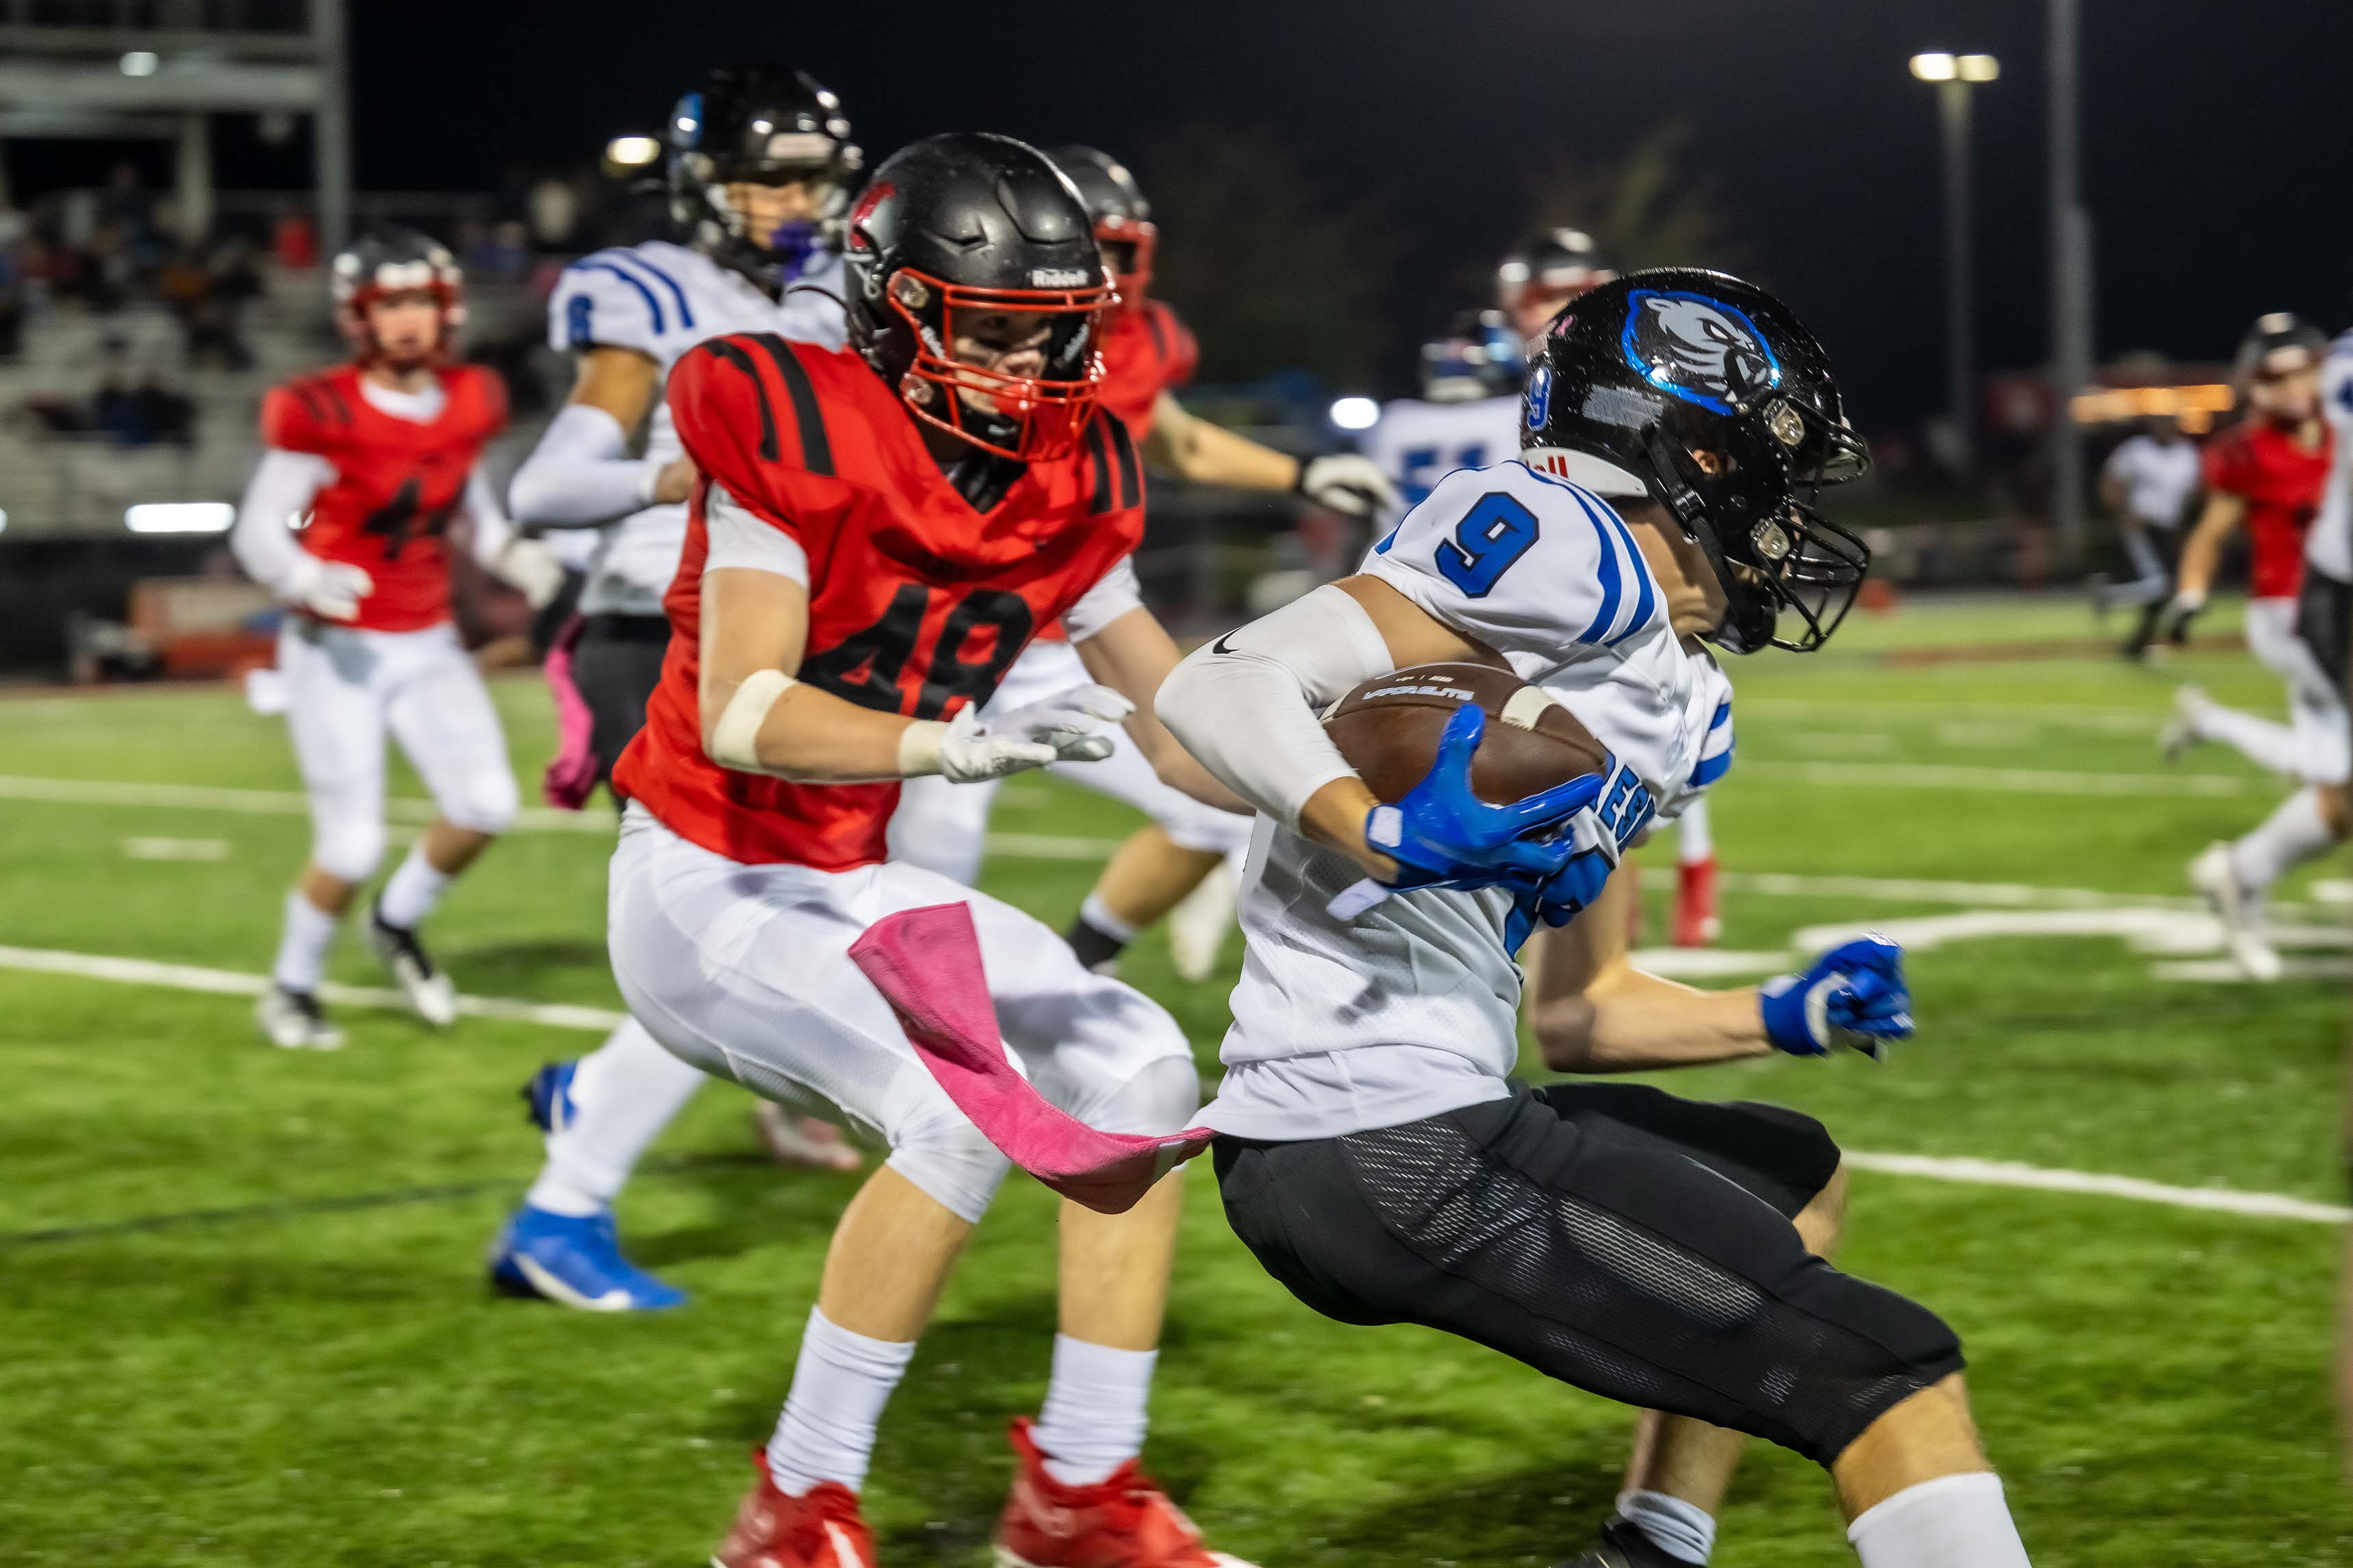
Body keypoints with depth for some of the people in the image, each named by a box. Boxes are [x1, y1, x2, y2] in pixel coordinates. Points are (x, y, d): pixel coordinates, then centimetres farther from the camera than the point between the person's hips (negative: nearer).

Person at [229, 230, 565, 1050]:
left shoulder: (467, 404, 2)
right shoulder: (324, 416, -15)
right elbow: (257, 529, -12)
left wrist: (518, 558, -1)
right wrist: (305, 581, -32)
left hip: (428, 644, 5)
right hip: (337, 649, -5)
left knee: (486, 804, -11)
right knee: (351, 847, -8)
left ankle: (398, 922, 18)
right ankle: (291, 988, 18)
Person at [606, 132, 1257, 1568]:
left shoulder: (1067, 490, -1)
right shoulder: (799, 446, -22)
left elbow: (1189, 733, 7)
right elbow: (742, 714, -34)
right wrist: (961, 745, -47)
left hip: (851, 887, 7)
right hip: (704, 888, -7)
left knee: (1137, 1067, -7)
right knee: (966, 1106, -26)